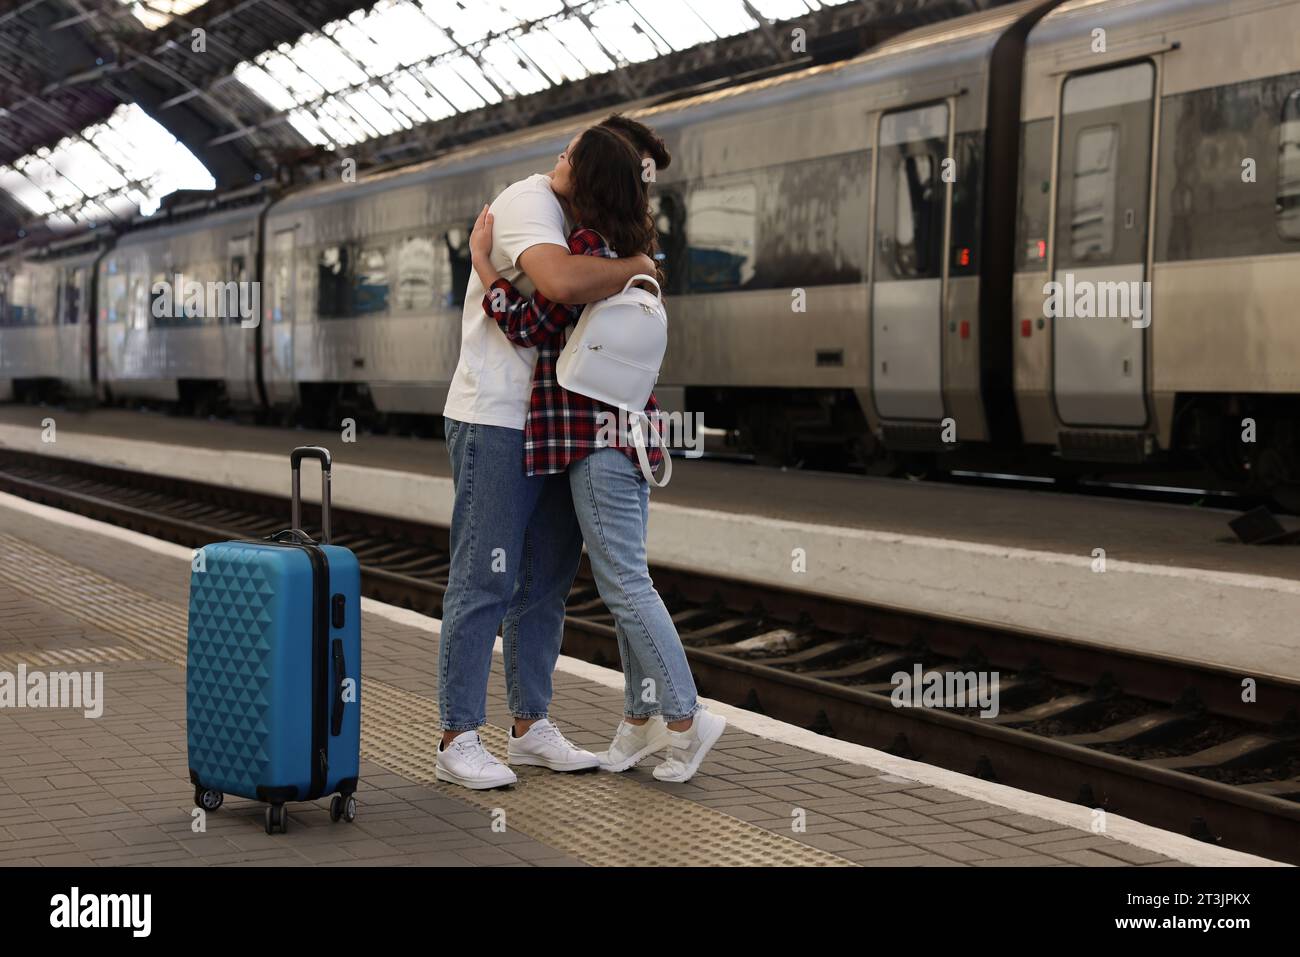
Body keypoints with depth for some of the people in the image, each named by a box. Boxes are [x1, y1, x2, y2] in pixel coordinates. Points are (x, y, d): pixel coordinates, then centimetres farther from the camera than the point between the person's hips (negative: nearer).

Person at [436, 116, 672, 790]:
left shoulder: (578, 223, 18)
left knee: (546, 580, 11)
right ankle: (458, 741, 0)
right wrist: (635, 269, -17)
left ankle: (530, 727, 20)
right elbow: (560, 282, -34)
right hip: (494, 423, -9)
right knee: (485, 583, -6)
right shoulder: (529, 204, -13)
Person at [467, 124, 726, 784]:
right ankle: (642, 718, 18)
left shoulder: (587, 246, -15)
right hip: (623, 427, 10)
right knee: (624, 580, 13)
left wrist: (482, 260, -8)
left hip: (596, 432, -10)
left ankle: (685, 717, -4)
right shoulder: (623, 247, 14)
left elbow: (531, 328, -16)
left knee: (624, 585, -6)